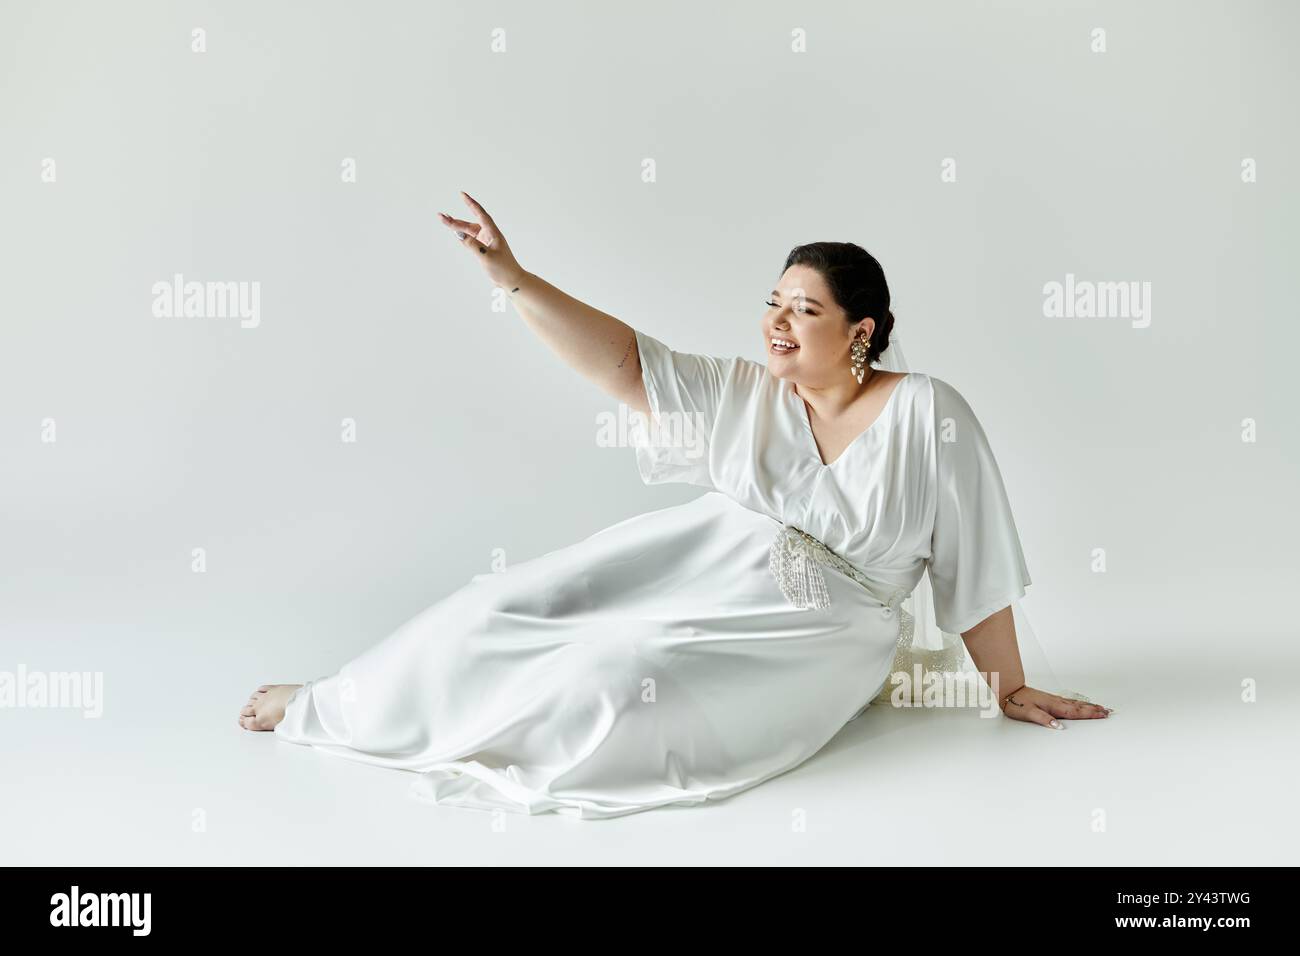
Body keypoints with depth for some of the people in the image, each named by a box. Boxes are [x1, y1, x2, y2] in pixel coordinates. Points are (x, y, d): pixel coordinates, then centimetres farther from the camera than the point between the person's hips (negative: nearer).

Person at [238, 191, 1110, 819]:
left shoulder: (927, 413, -9)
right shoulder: (745, 395, 4)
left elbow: (975, 564, -5)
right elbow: (624, 360, -3)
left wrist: (1011, 687, 1)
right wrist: (514, 280, -11)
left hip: (807, 634, -4)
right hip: (693, 565, 5)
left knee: (615, 684, -26)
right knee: (508, 606, -6)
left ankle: (481, 744, 3)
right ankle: (331, 708, 14)